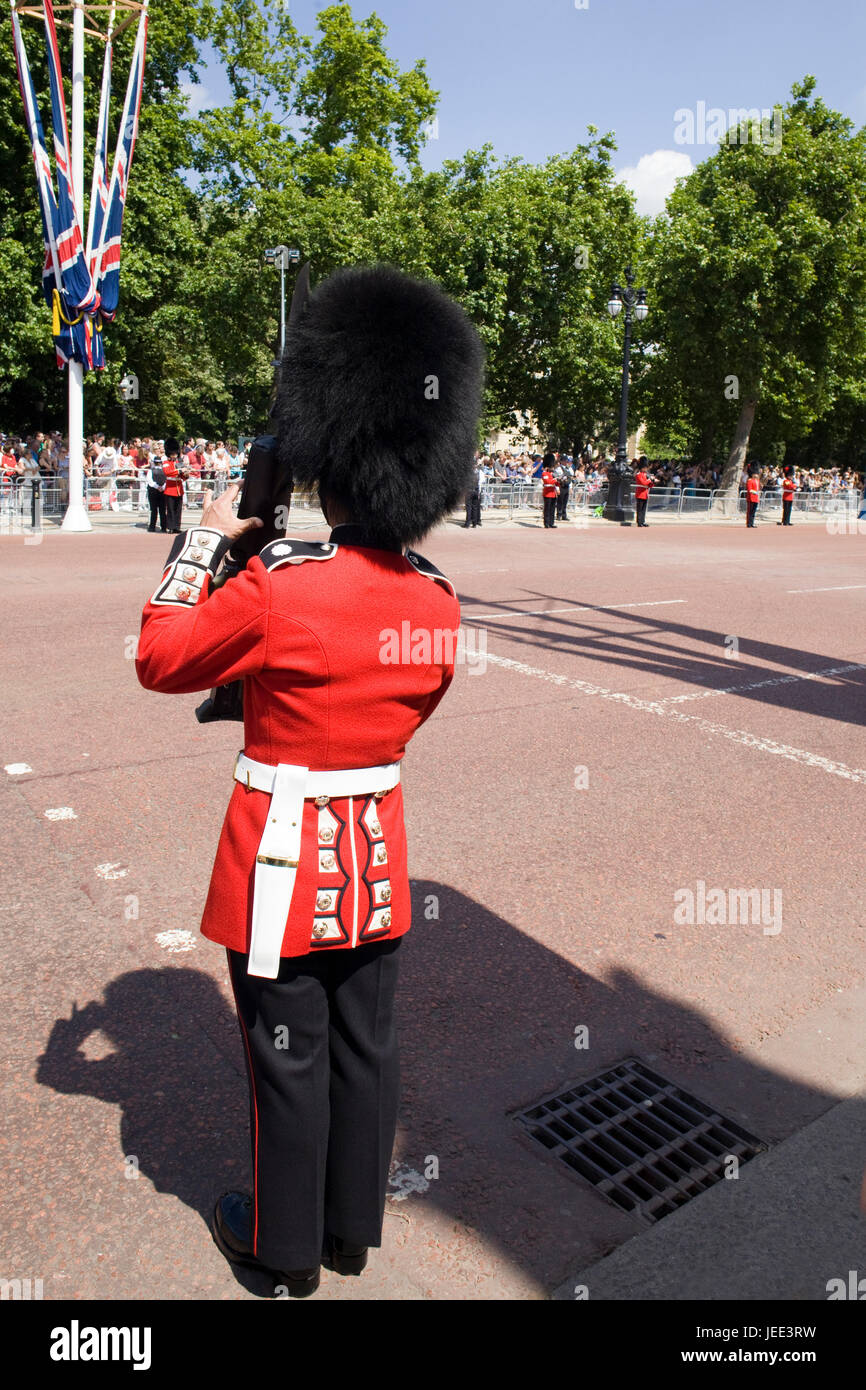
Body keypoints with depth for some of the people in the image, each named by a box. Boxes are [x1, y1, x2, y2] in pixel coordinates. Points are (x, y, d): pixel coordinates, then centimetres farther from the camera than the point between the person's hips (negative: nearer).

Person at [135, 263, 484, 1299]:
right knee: (365, 1047, 20)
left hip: (285, 859, -5)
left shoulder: (278, 586, -22)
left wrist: (205, 538, 1)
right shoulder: (440, 604, -5)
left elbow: (160, 660, -8)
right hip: (378, 859, 5)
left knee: (289, 1059, 13)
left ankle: (285, 1246, 36)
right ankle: (354, 1225, 41)